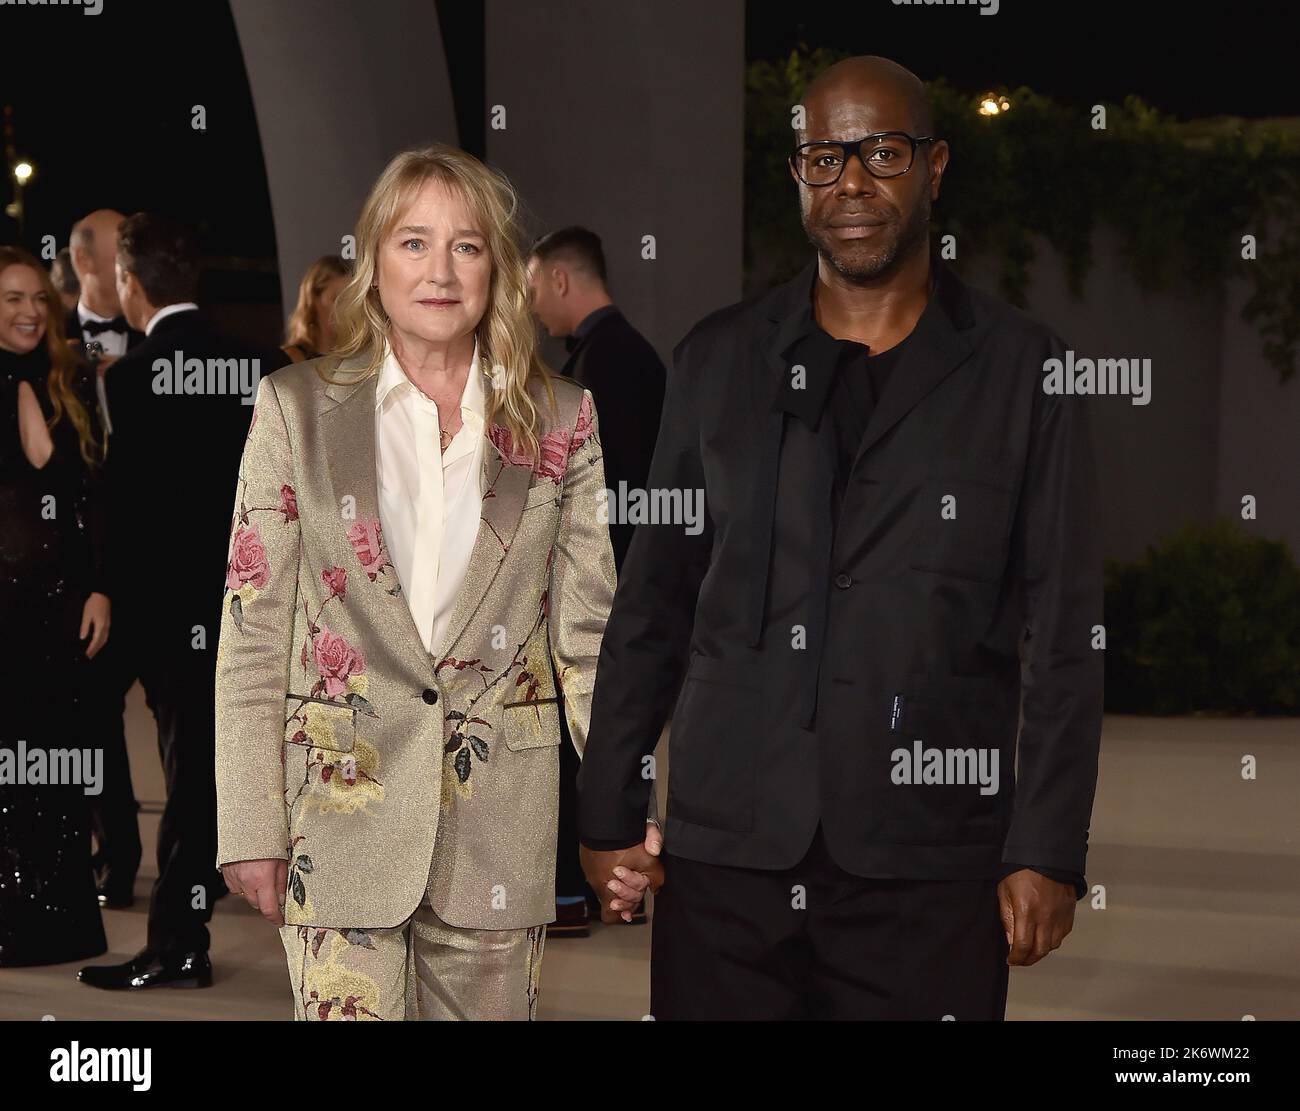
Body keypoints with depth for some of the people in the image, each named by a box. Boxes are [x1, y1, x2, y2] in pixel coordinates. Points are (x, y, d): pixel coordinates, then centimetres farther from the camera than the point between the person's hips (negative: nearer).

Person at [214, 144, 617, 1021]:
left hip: (499, 827, 1)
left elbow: (588, 628, 6)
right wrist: (250, 828, -4)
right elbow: (253, 631, 2)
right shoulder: (299, 408, 3)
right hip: (342, 810, -1)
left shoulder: (559, 421, 5)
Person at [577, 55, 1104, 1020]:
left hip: (927, 867, -2)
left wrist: (1047, 854, -5)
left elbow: (1066, 634, 0)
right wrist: (608, 815, 8)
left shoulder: (1023, 371, 2)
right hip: (724, 848, 2)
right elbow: (652, 604, 12)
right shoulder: (719, 360, 9)